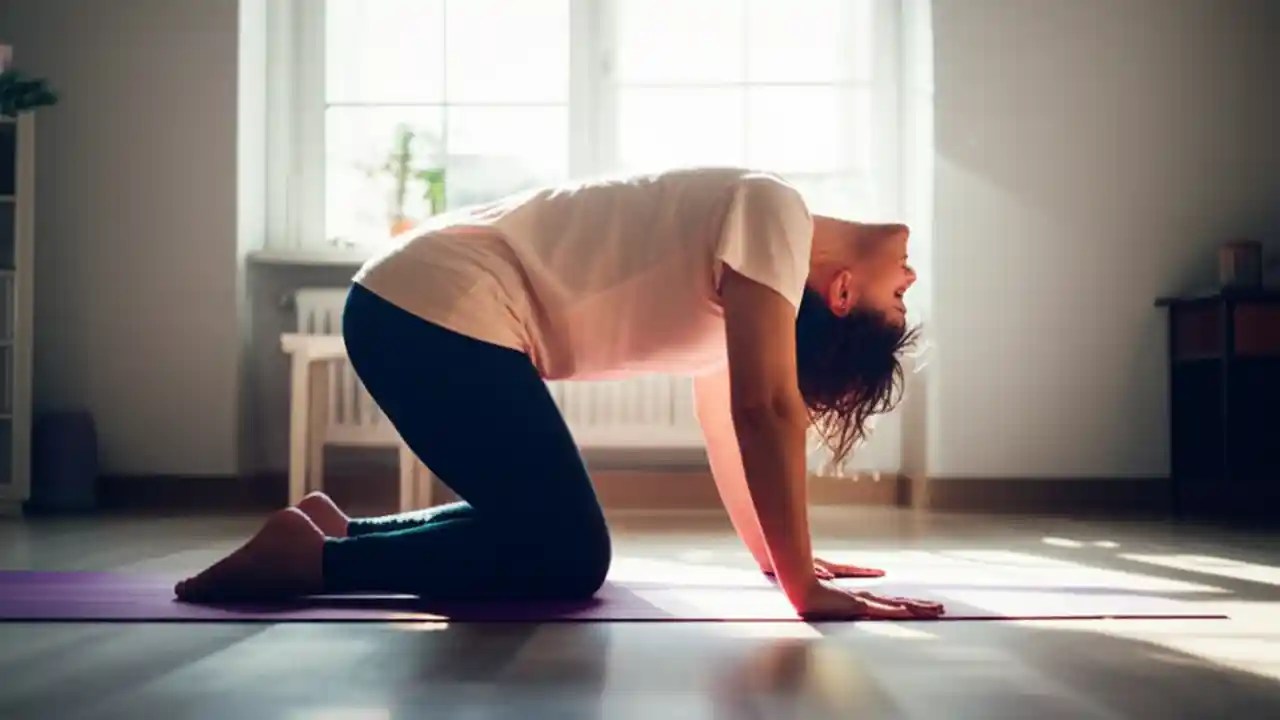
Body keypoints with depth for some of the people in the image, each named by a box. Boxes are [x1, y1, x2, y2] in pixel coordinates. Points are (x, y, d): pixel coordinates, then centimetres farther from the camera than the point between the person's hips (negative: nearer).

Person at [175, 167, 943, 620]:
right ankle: (312, 557, -5)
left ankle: (335, 530, 20)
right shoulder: (775, 211, -13)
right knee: (570, 558, -7)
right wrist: (807, 588, -19)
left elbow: (728, 419, 24)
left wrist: (780, 553, 25)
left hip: (428, 312, 10)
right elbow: (764, 407, -21)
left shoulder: (738, 288, 14)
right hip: (434, 310, -10)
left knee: (545, 522, 16)